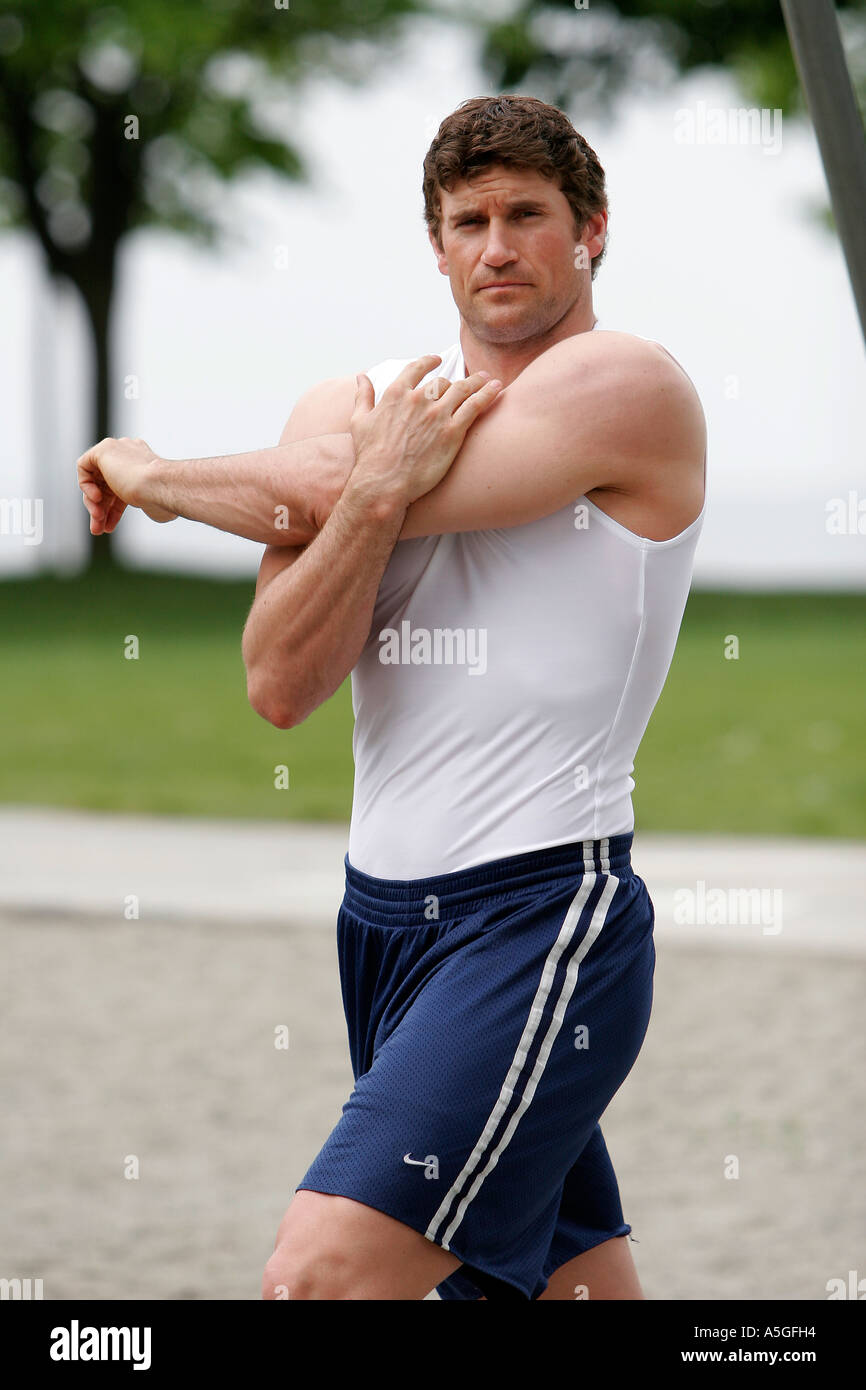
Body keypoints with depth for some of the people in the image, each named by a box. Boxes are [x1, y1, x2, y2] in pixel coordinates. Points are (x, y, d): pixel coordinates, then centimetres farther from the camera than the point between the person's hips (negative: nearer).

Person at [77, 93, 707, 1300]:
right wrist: (378, 487, -18)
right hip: (384, 913, 6)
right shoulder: (357, 406, 9)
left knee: (318, 1276, -19)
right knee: (577, 1283, 12)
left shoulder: (629, 387, -8)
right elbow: (280, 689, -4)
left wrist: (144, 473, 3)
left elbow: (315, 498, -15)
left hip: (539, 916, -6)